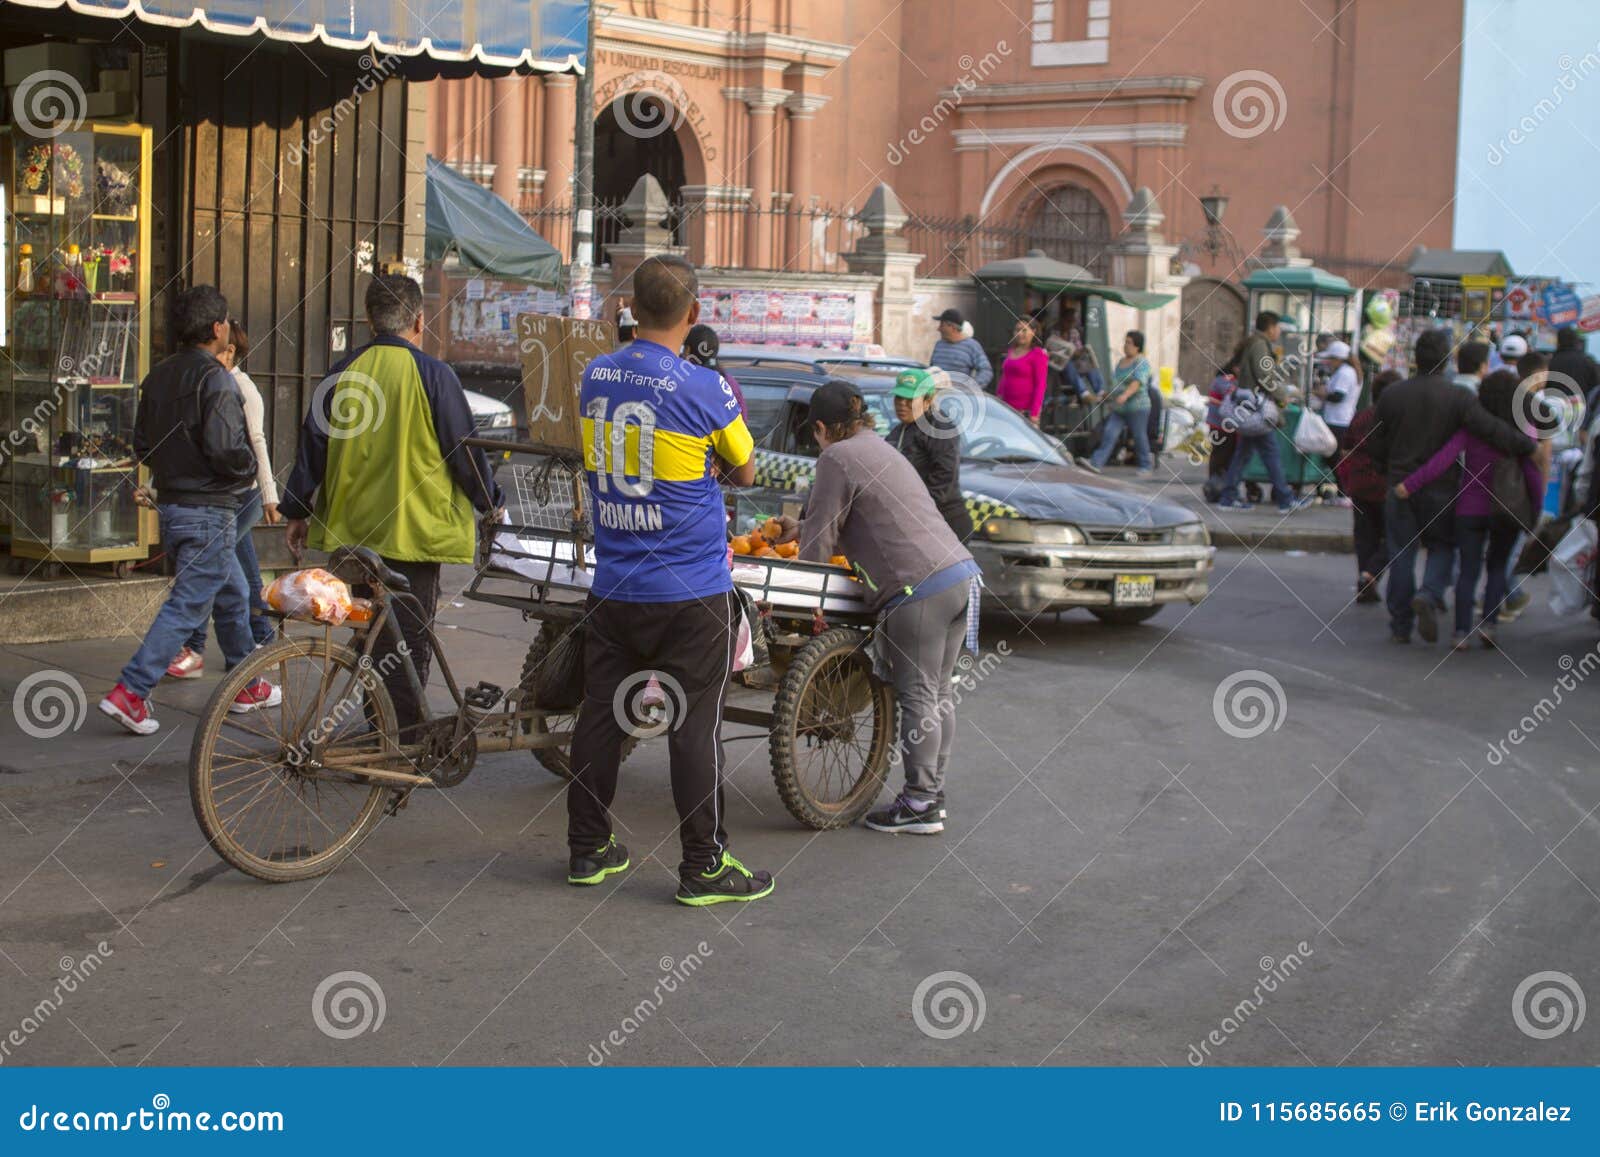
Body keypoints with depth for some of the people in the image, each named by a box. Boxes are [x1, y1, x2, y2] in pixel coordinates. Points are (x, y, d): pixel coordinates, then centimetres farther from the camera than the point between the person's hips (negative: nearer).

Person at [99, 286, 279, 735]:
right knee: (187, 605, -6)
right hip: (210, 510, -9)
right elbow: (225, 450, -24)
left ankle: (245, 686, 29)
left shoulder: (158, 377, 8)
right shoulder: (215, 380, -17)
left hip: (170, 504, 9)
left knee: (232, 594, 21)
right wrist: (249, 466, -5)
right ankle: (130, 691, -11)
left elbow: (142, 447, 11)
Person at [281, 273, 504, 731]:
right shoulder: (432, 375, -9)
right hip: (416, 530, -5)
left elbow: (313, 444, 7)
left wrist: (297, 512, 17)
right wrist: (490, 502, 10)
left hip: (351, 529, 5)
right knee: (410, 643, 1)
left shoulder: (343, 373, 3)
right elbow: (464, 449, -7)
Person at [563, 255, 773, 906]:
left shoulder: (594, 378, 2)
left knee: (601, 716, 13)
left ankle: (589, 850, 22)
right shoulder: (702, 389, -14)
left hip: (612, 588, 5)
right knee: (695, 728, 1)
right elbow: (745, 472, 1)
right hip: (691, 592, -5)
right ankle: (704, 866, 6)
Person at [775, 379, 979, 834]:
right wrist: (803, 529, 45)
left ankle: (920, 805, 0)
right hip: (962, 572, 9)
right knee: (938, 693, 14)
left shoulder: (837, 458, -3)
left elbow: (821, 540, -3)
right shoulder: (879, 448, 26)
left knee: (918, 697, -4)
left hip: (919, 588, -9)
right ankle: (932, 793, 21)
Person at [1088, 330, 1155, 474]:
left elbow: (1138, 382, -25)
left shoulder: (1142, 362, -10)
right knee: (1109, 435, -3)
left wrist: (1125, 395, -39)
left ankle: (1146, 467, 13)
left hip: (1137, 407, -7)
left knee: (1139, 437, 1)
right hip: (1119, 409, 7)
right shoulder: (1122, 361, 16)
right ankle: (1095, 463, -10)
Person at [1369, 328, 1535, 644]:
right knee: (1442, 547, 13)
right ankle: (1429, 595, -15)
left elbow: (1375, 444, 6)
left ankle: (1401, 624, 11)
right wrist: (1528, 445, -14)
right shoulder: (1458, 397, -9)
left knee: (1401, 554, 8)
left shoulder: (1392, 394, 0)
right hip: (1440, 487, -2)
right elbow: (1491, 429, -20)